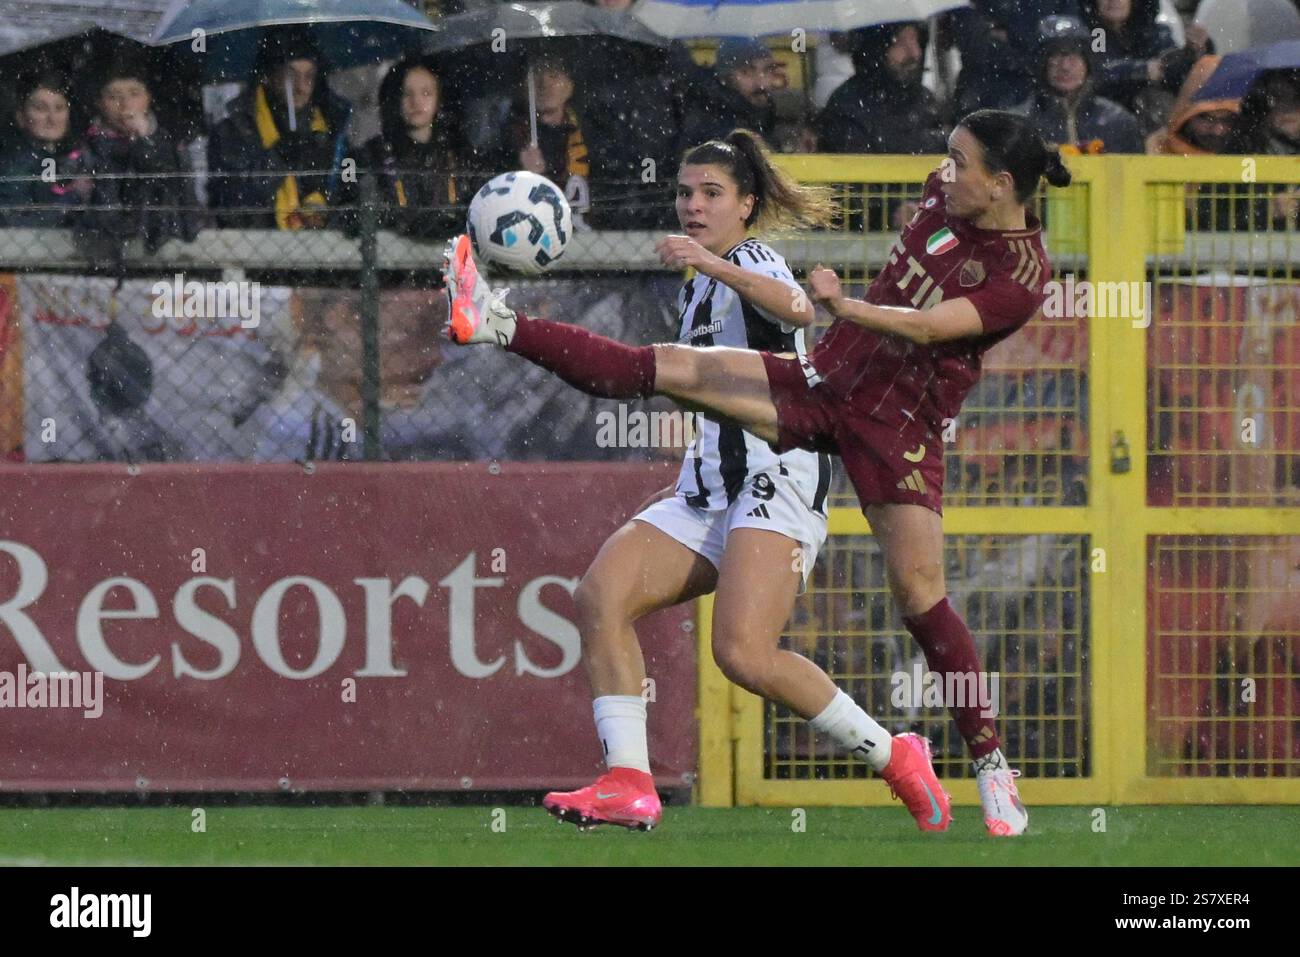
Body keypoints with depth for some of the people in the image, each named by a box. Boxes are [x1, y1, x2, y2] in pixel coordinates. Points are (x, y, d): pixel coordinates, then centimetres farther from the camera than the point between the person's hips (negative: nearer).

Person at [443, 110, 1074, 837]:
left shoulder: (1023, 276, -19)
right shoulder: (944, 198, 0)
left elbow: (925, 326, -31)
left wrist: (848, 307, -45)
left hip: (900, 423, -6)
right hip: (827, 377, 6)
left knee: (917, 588, -13)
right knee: (668, 370, -5)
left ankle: (993, 768, -3)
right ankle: (500, 326, -4)